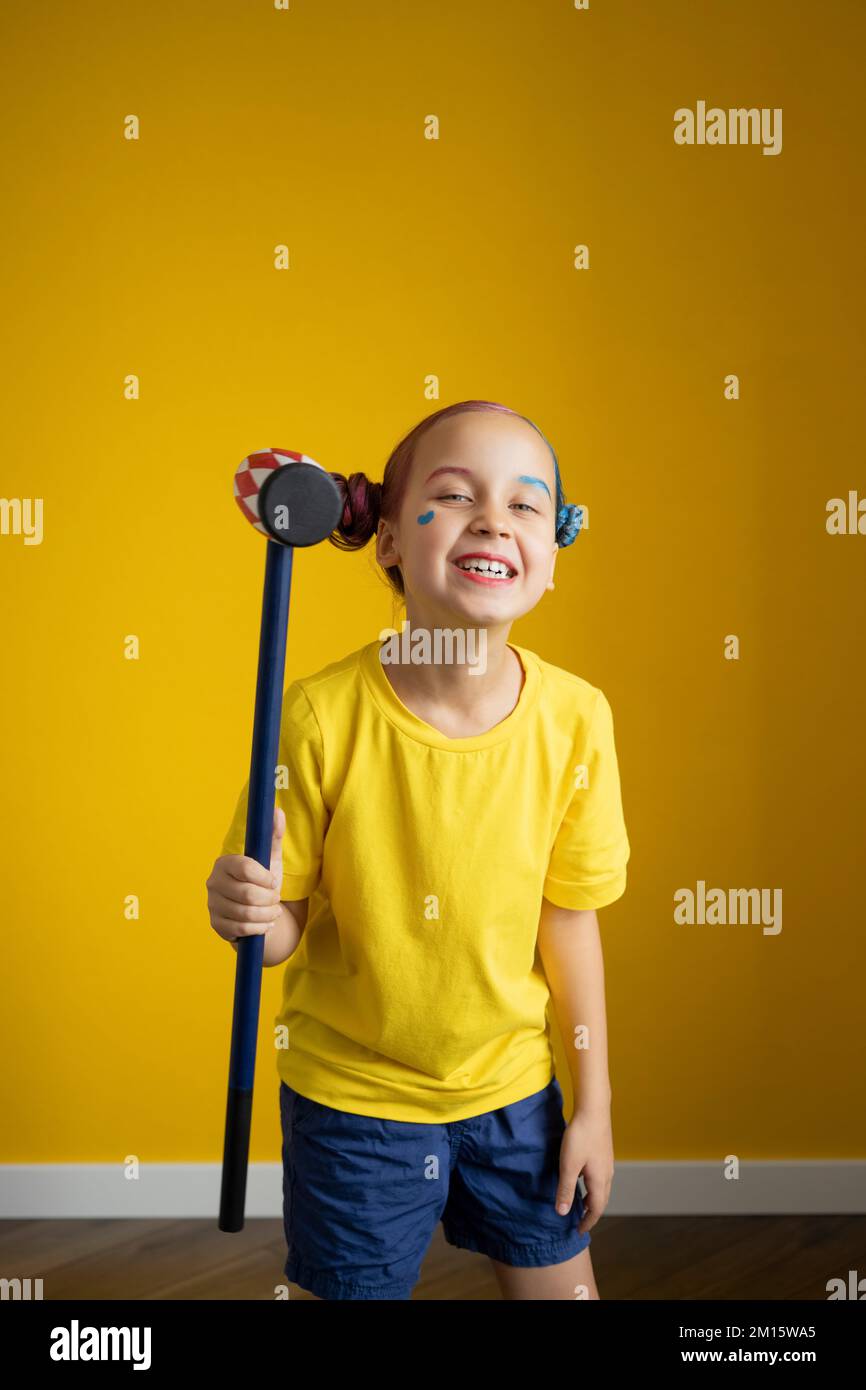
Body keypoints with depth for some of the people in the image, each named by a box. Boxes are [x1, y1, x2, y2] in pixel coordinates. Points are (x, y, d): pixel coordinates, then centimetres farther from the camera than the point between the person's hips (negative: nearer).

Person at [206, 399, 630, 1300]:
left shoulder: (574, 717, -15)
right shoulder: (322, 714, -22)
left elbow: (568, 918, -4)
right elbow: (288, 926, -12)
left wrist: (593, 1105, 3)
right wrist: (246, 910, -35)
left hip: (513, 1086, 3)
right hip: (351, 1093, -2)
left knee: (559, 1282, 18)